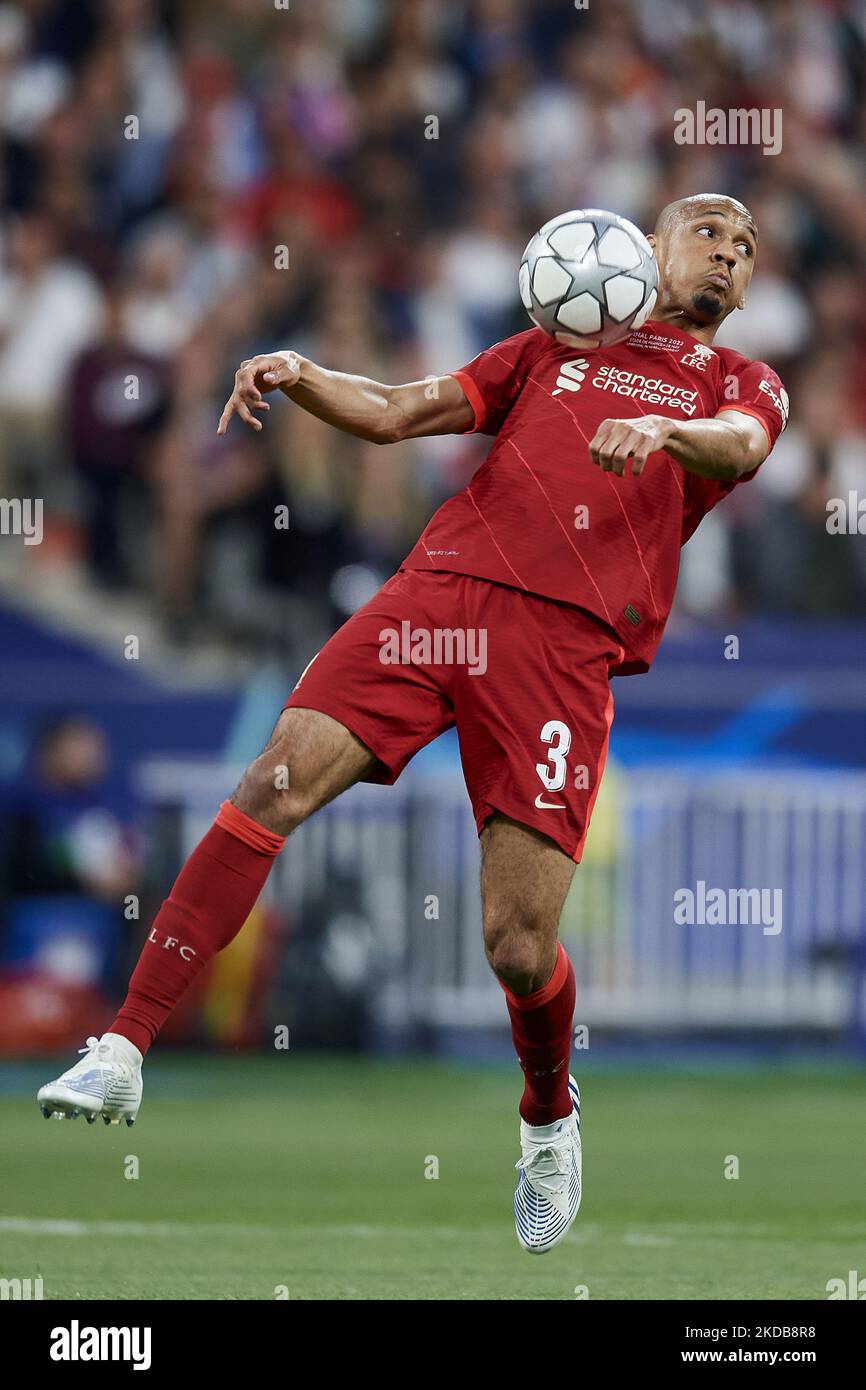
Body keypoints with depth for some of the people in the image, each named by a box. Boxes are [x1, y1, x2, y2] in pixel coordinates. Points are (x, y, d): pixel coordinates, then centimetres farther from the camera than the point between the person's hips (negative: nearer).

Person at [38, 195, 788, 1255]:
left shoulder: (744, 385, 20)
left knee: (519, 949, -10)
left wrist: (663, 429, -27)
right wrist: (300, 377, 0)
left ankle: (548, 1115, 23)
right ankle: (123, 1055, -16)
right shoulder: (549, 352, 26)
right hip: (445, 586, 2)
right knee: (276, 782, -18)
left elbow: (740, 448, -4)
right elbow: (396, 413, 21)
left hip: (568, 642, -2)